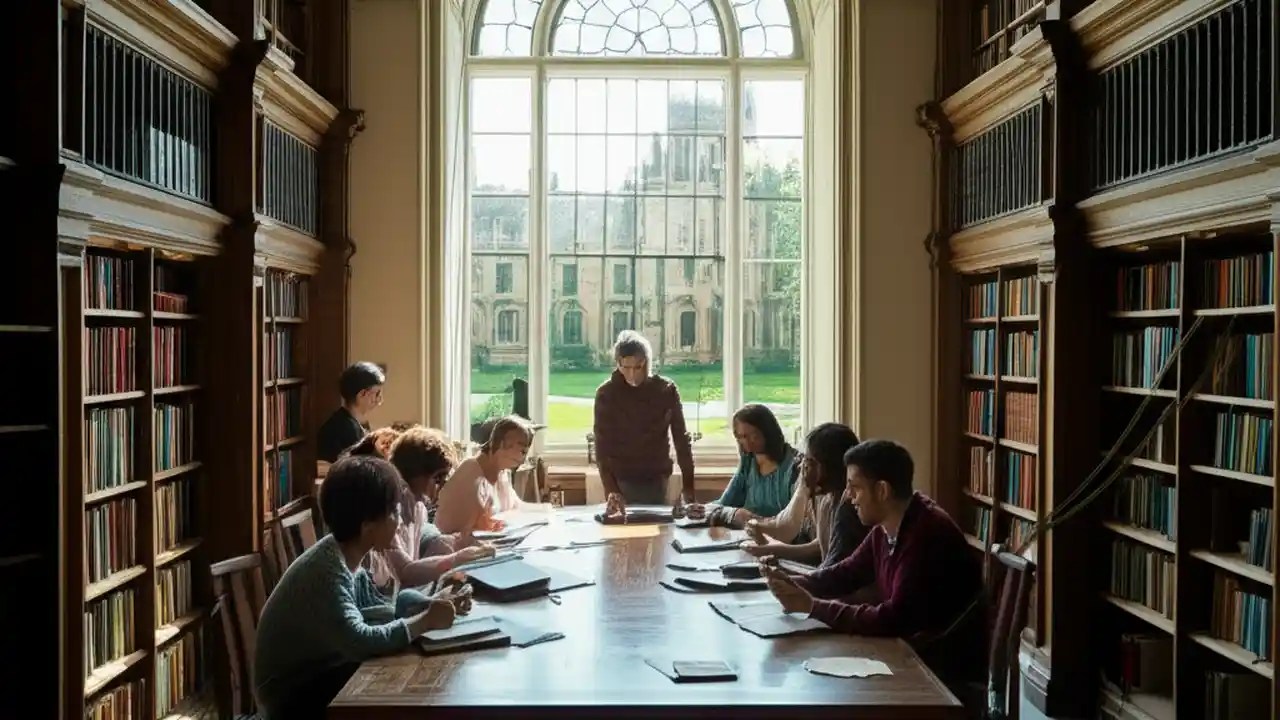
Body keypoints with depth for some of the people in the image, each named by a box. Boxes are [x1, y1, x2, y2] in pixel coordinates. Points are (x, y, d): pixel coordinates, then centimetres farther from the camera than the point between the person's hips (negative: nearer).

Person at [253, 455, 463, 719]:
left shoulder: (345, 558, -2)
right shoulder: (326, 570, -29)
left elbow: (380, 613, 2)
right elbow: (359, 641, -40)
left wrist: (431, 606, -13)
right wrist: (426, 620, -29)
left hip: (320, 674, 8)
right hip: (293, 695, -8)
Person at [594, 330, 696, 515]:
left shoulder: (666, 390, -3)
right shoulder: (606, 394, -7)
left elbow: (681, 438, 2)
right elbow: (602, 445, -11)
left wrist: (688, 486, -2)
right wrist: (610, 490, -23)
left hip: (656, 480, 1)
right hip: (621, 480, -1)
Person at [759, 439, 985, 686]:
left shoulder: (927, 534, -26)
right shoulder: (885, 527, 2)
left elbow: (894, 619, -29)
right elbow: (847, 573, 14)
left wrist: (812, 606, -25)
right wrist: (789, 583, -4)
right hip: (911, 646, 8)